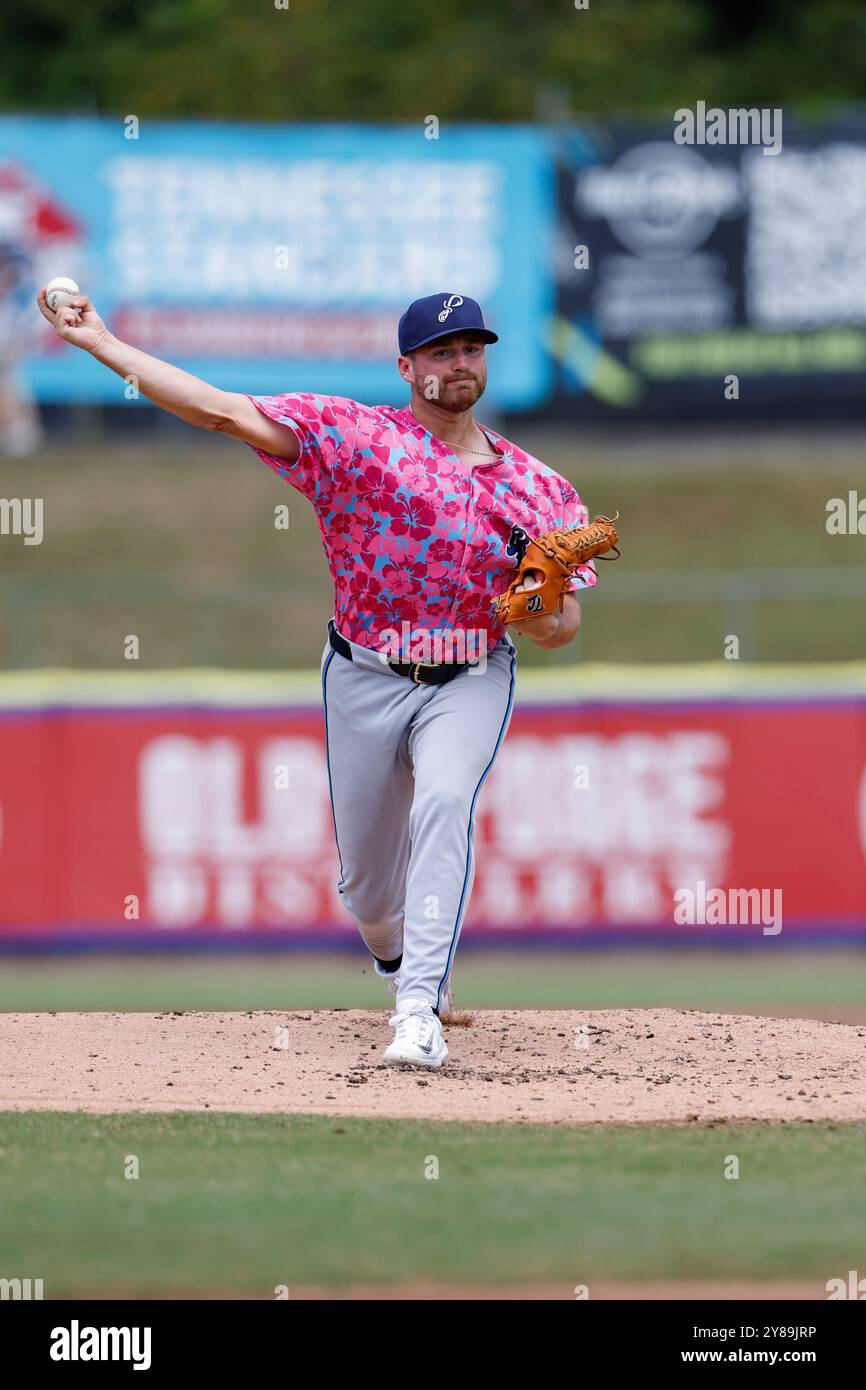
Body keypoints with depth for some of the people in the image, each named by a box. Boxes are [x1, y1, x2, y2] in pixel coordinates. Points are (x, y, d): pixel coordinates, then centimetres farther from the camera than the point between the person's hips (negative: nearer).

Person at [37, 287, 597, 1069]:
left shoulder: (535, 488, 0)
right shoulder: (354, 435, -6)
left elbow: (563, 629, 1)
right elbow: (225, 412, -15)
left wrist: (538, 614, -24)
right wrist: (101, 344, -23)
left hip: (470, 681, 0)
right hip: (365, 680, 1)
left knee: (444, 803, -29)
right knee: (366, 874, 8)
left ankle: (420, 1012, -33)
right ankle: (396, 956, 45)